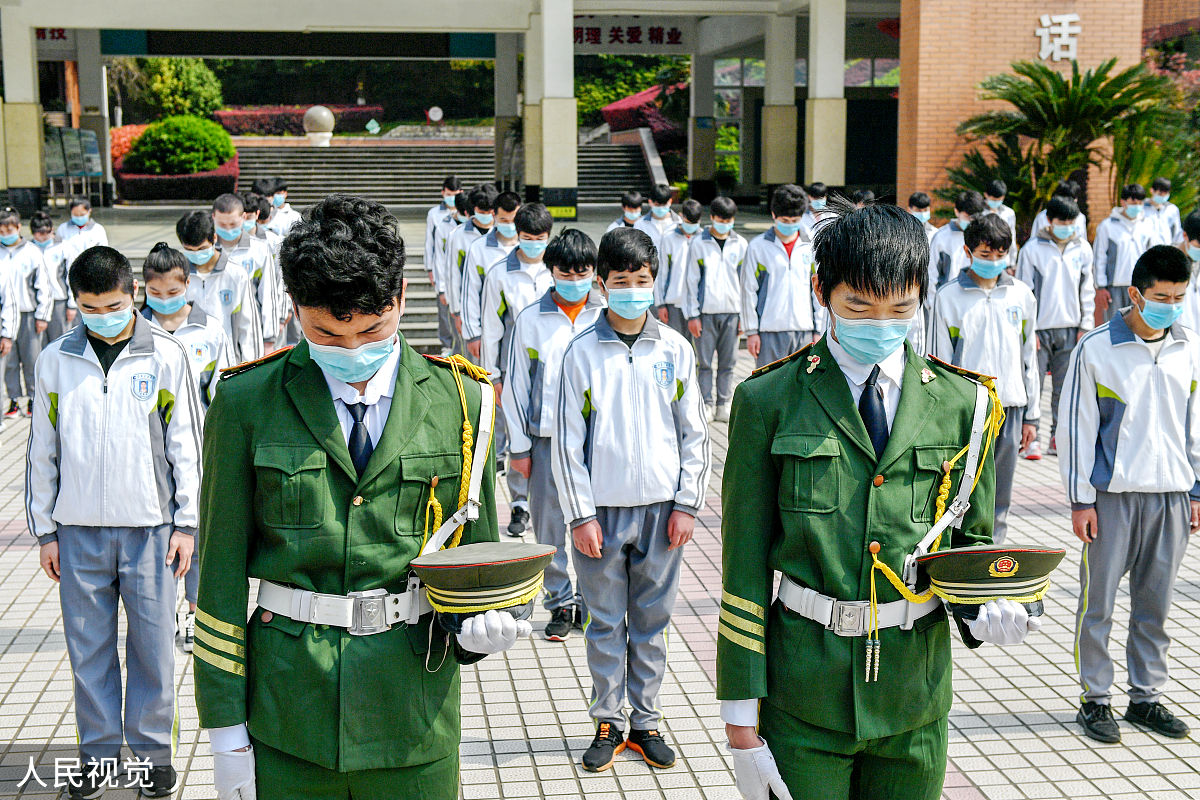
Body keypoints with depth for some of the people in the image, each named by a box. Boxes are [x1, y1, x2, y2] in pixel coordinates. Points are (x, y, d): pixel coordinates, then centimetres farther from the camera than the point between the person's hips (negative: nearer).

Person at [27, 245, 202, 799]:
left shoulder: (167, 356, -1)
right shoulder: (55, 360, 4)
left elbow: (186, 445, 2)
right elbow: (42, 450, 10)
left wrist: (187, 524, 0)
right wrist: (44, 529, 8)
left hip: (149, 526, -2)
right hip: (79, 529, 2)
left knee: (153, 644, 3)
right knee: (88, 647, 8)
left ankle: (154, 749, 19)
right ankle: (99, 752, 22)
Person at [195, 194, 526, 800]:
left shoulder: (459, 400, 0)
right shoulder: (246, 402, -3)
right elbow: (222, 568, -1)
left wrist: (477, 627, -11)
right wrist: (225, 730, -2)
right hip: (287, 706, -1)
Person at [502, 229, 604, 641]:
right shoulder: (531, 320, 1)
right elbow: (516, 385, 4)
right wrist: (519, 445, 3)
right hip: (547, 437, 0)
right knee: (549, 526, 5)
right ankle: (561, 602, 20)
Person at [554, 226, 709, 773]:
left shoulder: (675, 349, 2)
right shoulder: (582, 352, -4)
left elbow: (694, 434, 6)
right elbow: (568, 441, -3)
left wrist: (686, 504, 0)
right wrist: (580, 515, -7)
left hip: (661, 508, 1)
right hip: (602, 509, -1)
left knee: (652, 622, 10)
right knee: (605, 623, 7)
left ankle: (646, 721, 23)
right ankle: (608, 723, 20)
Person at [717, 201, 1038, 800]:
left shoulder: (961, 404, 3)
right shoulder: (768, 401, -4)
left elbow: (971, 538, 13)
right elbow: (745, 560, -4)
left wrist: (983, 605, -10)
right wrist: (741, 711, -7)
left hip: (915, 688, 2)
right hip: (803, 688, -2)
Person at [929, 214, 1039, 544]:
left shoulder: (1021, 295, 8)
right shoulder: (949, 297, -1)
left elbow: (1029, 358, 13)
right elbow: (940, 362, 0)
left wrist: (1031, 415, 11)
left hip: (1009, 407, 3)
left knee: (1000, 495, 8)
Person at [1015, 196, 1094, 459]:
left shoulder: (1082, 249, 6)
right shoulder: (1032, 249, -4)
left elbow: (1087, 290, 12)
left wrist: (1085, 325, 6)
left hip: (1070, 329, 3)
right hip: (1039, 328, -3)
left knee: (1066, 387, 6)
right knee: (1033, 384, -3)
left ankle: (1059, 437, 15)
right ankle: (1032, 439, 4)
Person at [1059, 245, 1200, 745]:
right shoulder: (1096, 350, -8)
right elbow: (1077, 426, -5)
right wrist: (1080, 500, -7)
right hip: (1112, 494, -4)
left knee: (1155, 604, 11)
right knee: (1098, 602, 2)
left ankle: (1147, 697, 23)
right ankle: (1095, 700, 14)